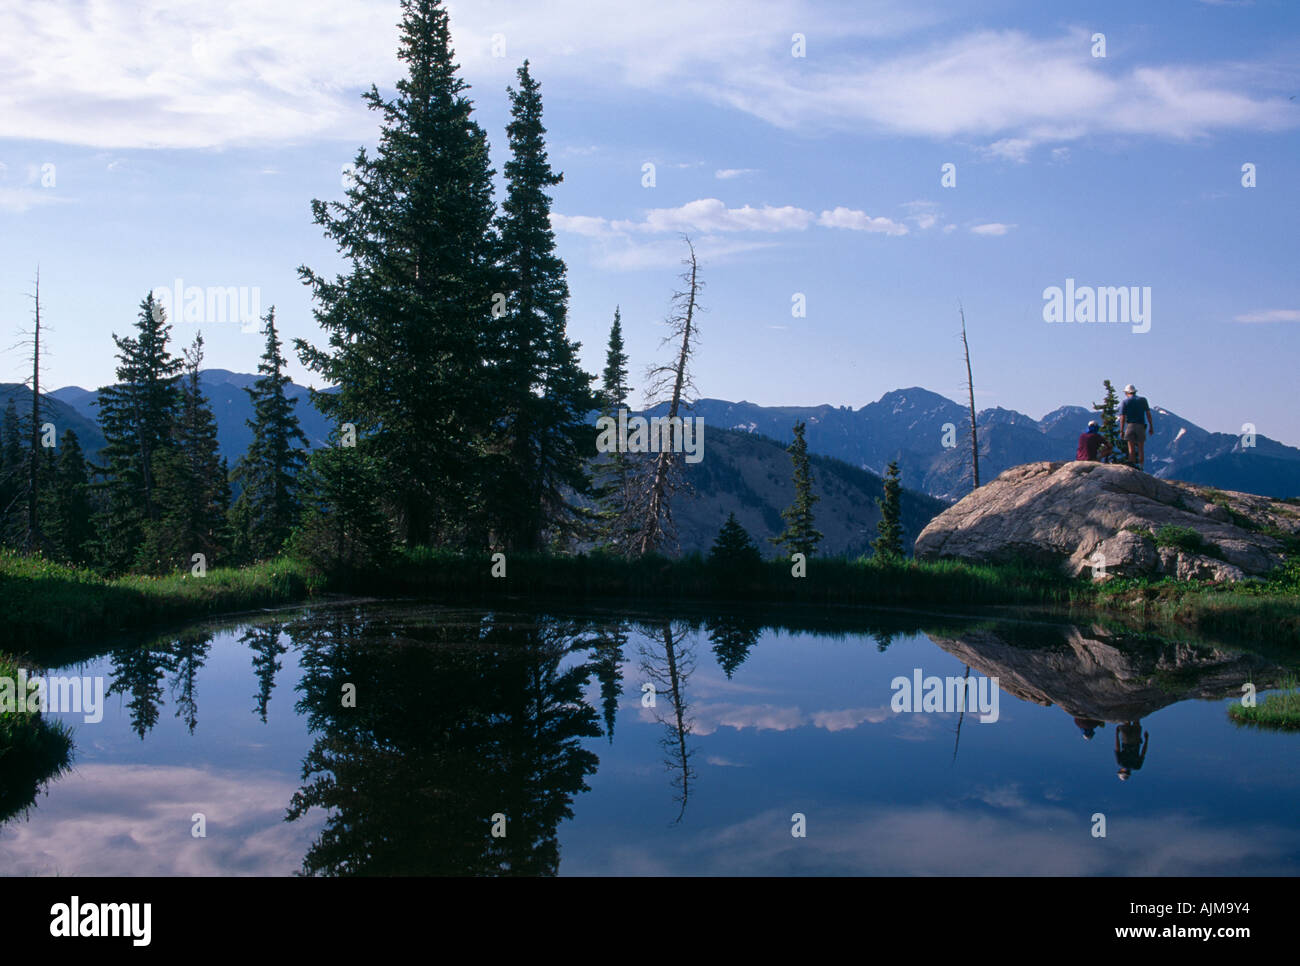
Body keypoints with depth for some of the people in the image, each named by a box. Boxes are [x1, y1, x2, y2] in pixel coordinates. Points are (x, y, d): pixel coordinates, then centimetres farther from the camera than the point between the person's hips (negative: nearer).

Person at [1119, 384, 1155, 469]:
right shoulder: (1143, 400, 9)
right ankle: (1140, 467, 2)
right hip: (1141, 426, 1)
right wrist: (1151, 427, 10)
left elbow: (1122, 418, -1)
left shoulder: (1125, 402, 5)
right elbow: (1148, 414, 6)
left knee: (1131, 449, 1)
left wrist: (1121, 431, 2)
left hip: (1130, 426, -1)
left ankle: (1132, 466, -6)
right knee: (1141, 449, 6)